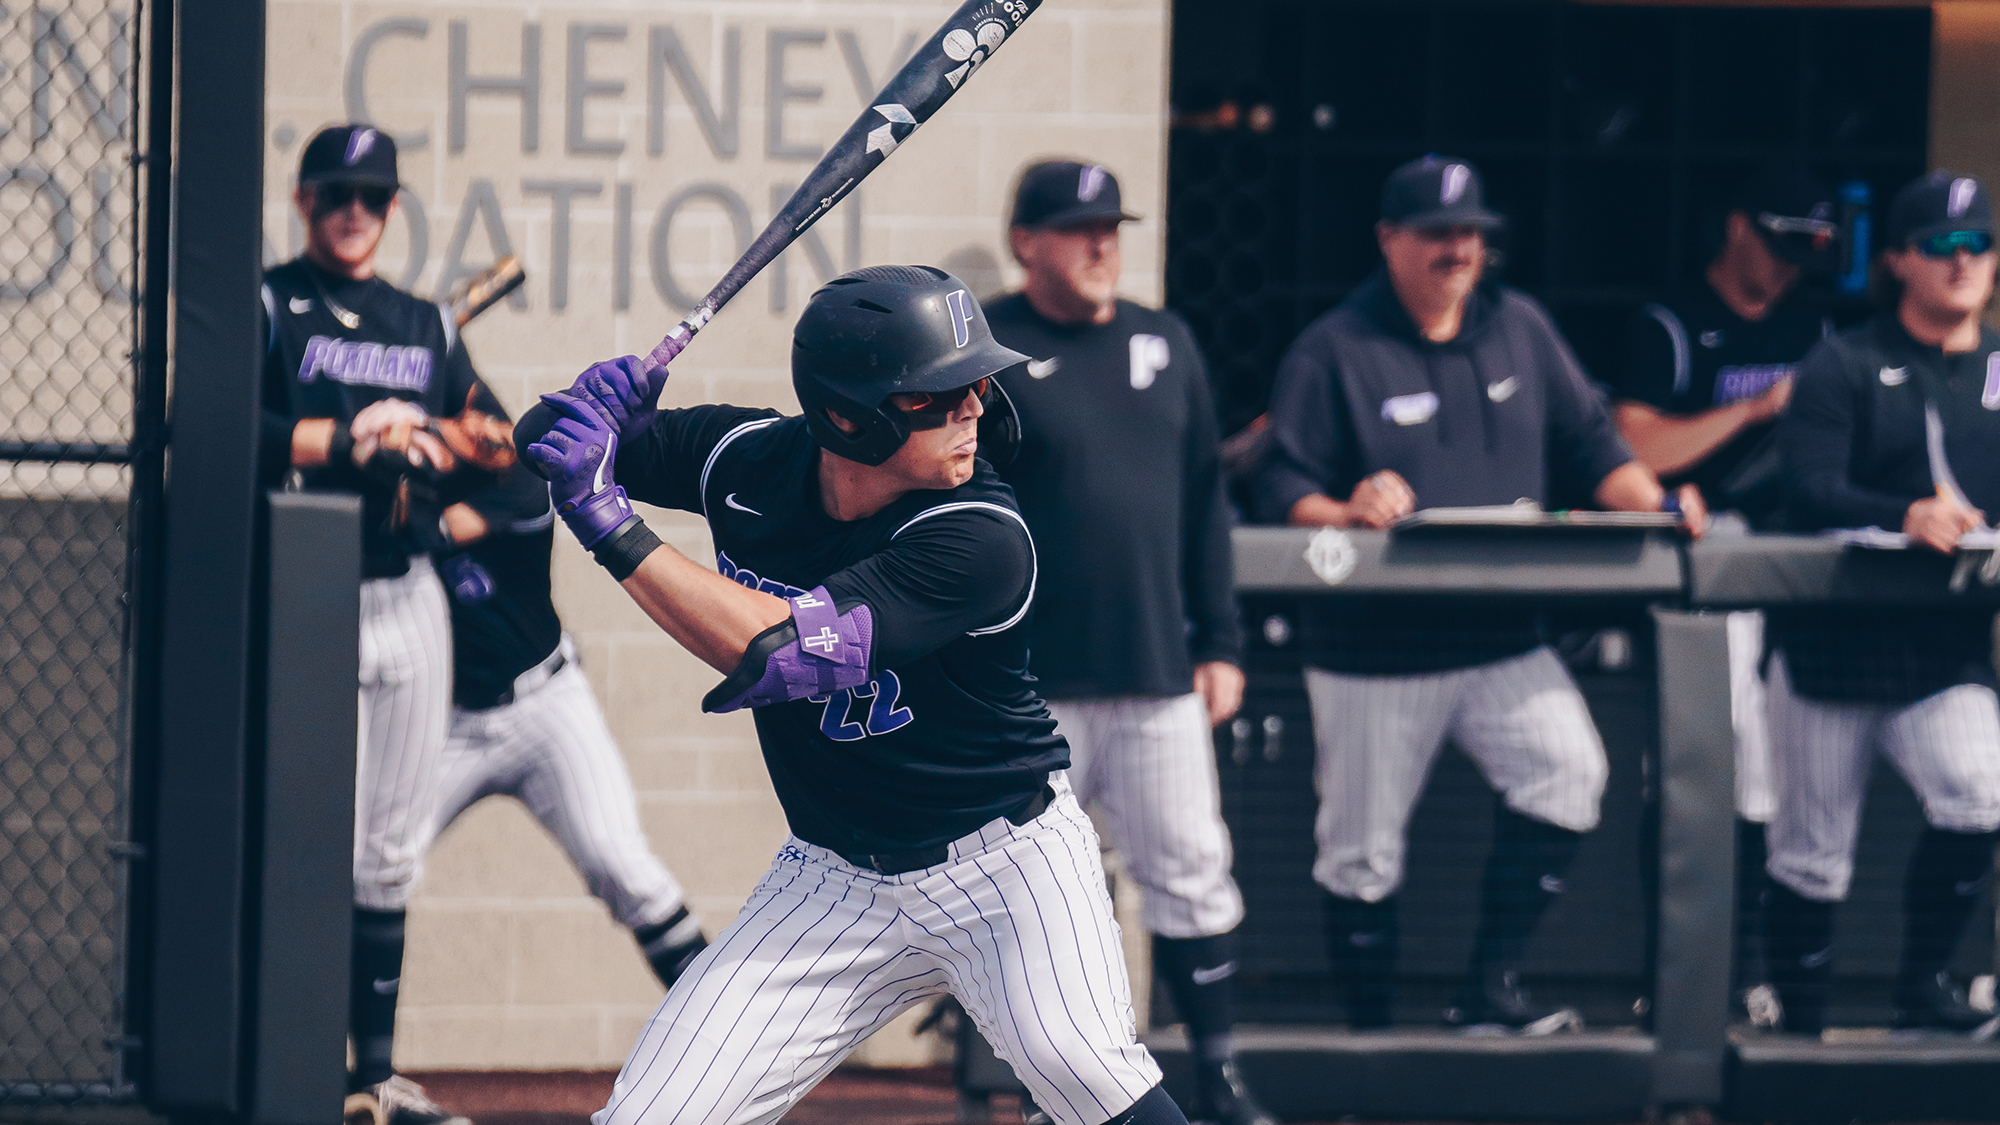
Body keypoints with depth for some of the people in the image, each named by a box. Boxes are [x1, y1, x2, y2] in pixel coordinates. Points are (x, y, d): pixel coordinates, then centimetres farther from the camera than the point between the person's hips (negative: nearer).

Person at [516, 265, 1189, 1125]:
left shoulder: (981, 538, -24)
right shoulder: (745, 461, -9)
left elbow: (784, 650, -33)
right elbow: (543, 442, 5)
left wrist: (607, 521, -32)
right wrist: (592, 407, -20)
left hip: (1006, 862, -4)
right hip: (835, 884, 4)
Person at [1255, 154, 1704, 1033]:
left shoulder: (1519, 328, 10)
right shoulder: (1333, 351, -2)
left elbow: (1589, 442, 9)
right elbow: (1283, 484, -8)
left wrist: (1652, 504, -9)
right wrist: (1344, 513, -29)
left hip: (1502, 636, 3)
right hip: (1372, 645, -3)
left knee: (1567, 769, -19)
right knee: (1362, 853, 3)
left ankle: (1492, 985, -11)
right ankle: (1369, 1033, 18)